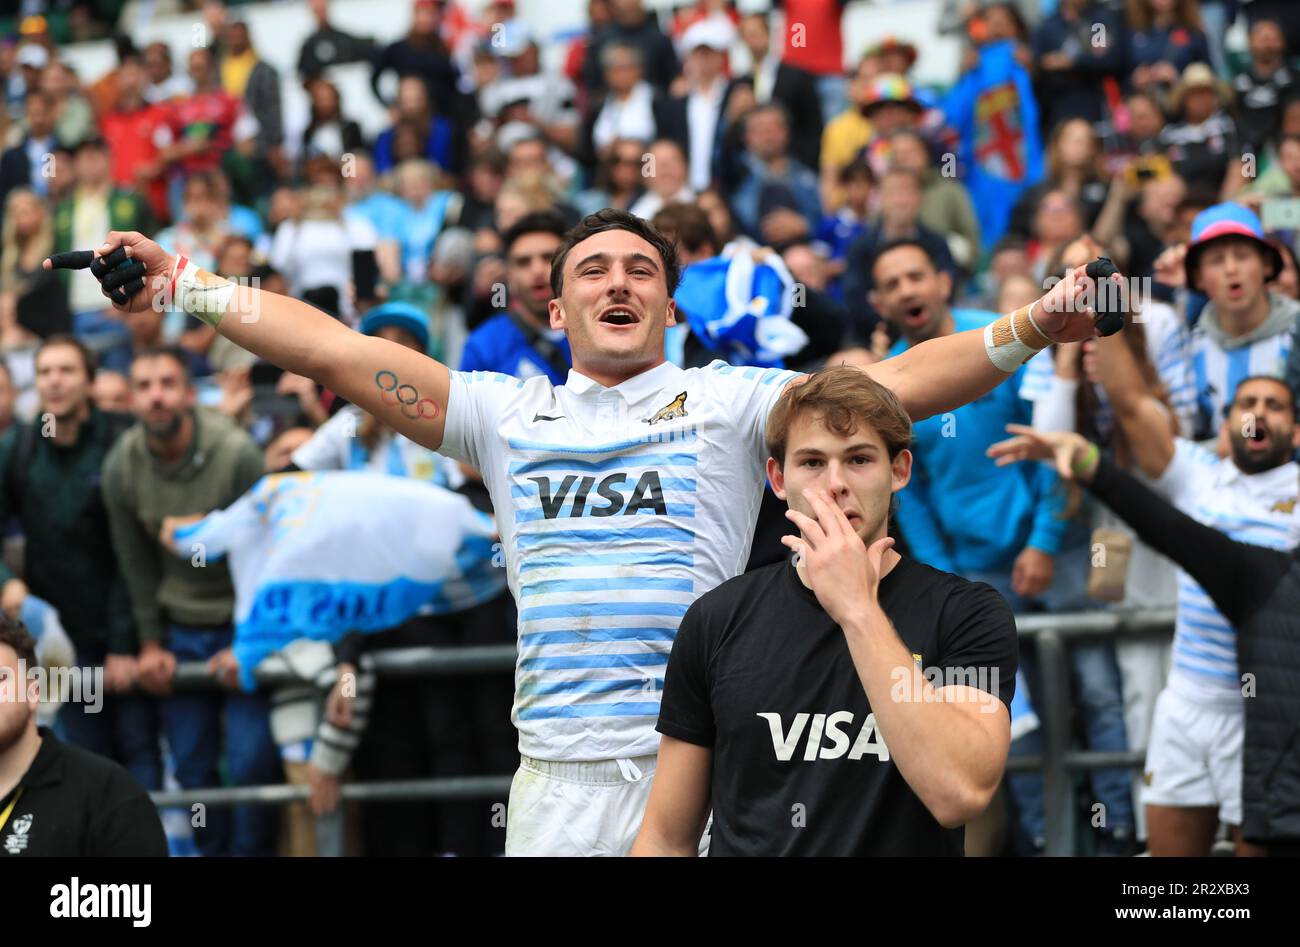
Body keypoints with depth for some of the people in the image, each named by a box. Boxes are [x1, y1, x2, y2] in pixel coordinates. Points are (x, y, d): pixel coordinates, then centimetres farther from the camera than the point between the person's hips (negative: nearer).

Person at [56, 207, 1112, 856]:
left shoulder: (728, 401, 7)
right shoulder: (507, 413, 14)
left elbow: (894, 383, -3)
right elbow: (337, 351, 11)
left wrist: (1029, 329, -16)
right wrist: (181, 284, 6)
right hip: (557, 771, 2)